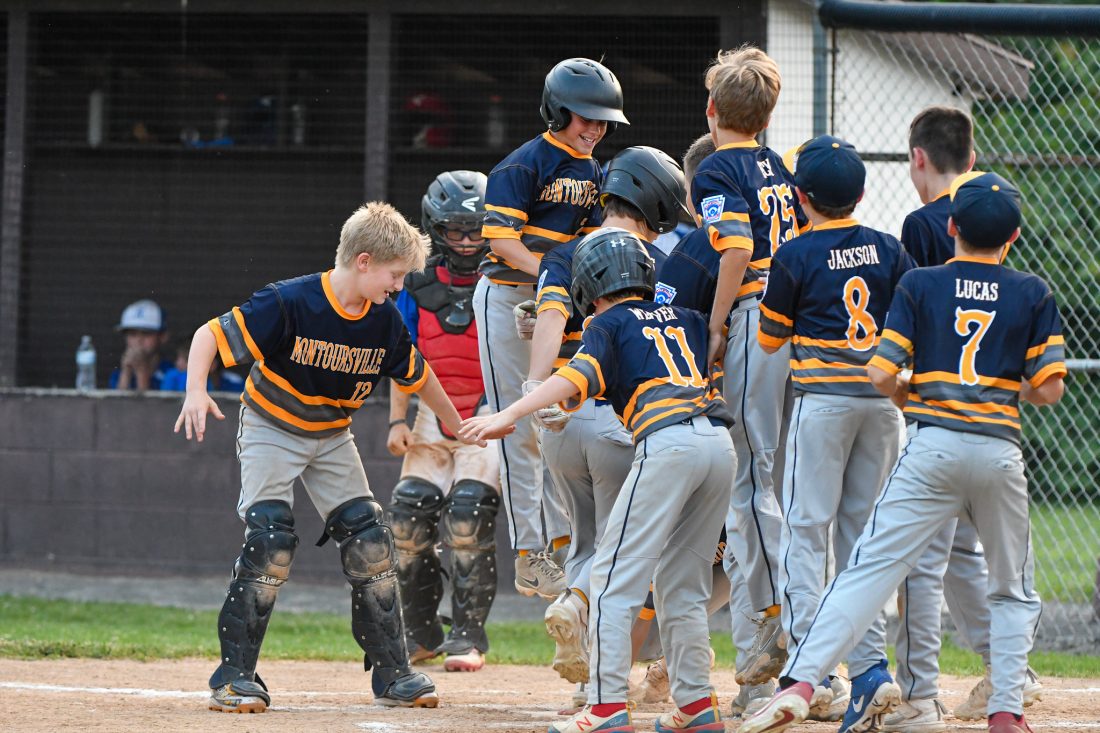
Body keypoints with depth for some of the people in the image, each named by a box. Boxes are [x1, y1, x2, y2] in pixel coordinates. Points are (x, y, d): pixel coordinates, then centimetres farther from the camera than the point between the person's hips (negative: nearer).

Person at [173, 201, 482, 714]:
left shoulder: (385, 320, -9)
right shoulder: (288, 303, -26)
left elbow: (417, 376, 10)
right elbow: (210, 335, -24)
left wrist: (458, 429, 22)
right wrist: (196, 392, -41)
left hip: (332, 439, 5)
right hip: (271, 428, -5)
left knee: (370, 544, 0)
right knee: (271, 542, -20)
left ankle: (393, 675, 11)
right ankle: (234, 676, -14)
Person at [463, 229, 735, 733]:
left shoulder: (610, 324, 10)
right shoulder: (685, 318, 26)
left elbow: (577, 377, -8)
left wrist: (510, 415, -16)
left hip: (667, 441, -6)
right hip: (720, 440, 6)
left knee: (614, 577, -5)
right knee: (681, 583, 17)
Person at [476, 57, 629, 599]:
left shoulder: (592, 172, 11)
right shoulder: (524, 164, -13)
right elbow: (502, 240, -18)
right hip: (508, 298, -7)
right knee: (520, 432, -6)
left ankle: (564, 544, 14)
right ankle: (529, 560, -6)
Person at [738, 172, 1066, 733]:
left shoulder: (919, 285, 3)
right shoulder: (1032, 294, 5)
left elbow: (881, 375, -2)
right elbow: (1048, 389, 3)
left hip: (932, 448, -1)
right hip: (1000, 452, 1)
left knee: (870, 569, -6)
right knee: (1014, 591, 18)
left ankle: (799, 685, -18)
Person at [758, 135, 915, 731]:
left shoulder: (795, 257, -5)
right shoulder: (889, 250, 6)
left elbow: (769, 339, 4)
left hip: (822, 399, -4)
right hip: (883, 399, 4)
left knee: (805, 530, -1)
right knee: (862, 531, 10)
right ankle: (869, 664, 1)